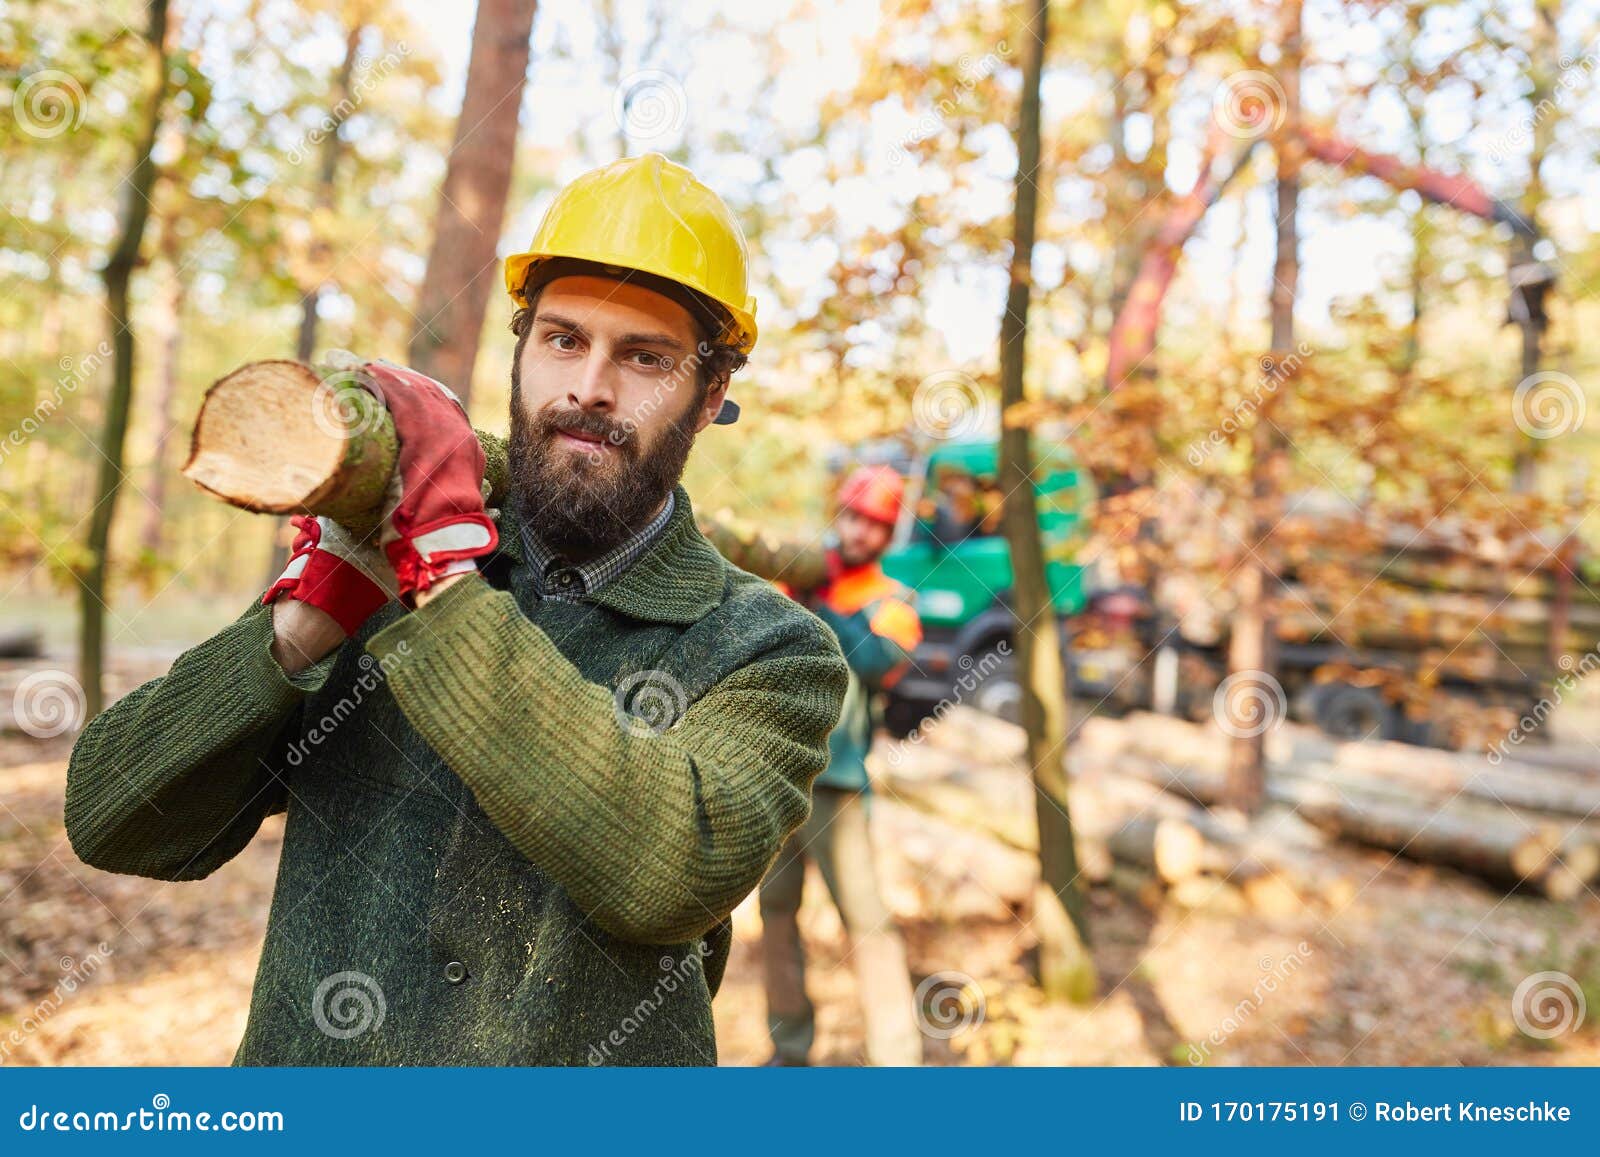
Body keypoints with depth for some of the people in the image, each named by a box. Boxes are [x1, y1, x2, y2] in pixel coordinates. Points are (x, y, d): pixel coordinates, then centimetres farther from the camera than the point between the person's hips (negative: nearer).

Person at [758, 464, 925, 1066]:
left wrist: (815, 606, -17)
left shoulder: (891, 601, 2)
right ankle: (790, 1048, 28)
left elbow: (878, 661, -17)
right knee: (776, 910, 13)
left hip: (830, 783, -3)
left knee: (867, 921, -10)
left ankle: (896, 1057, -7)